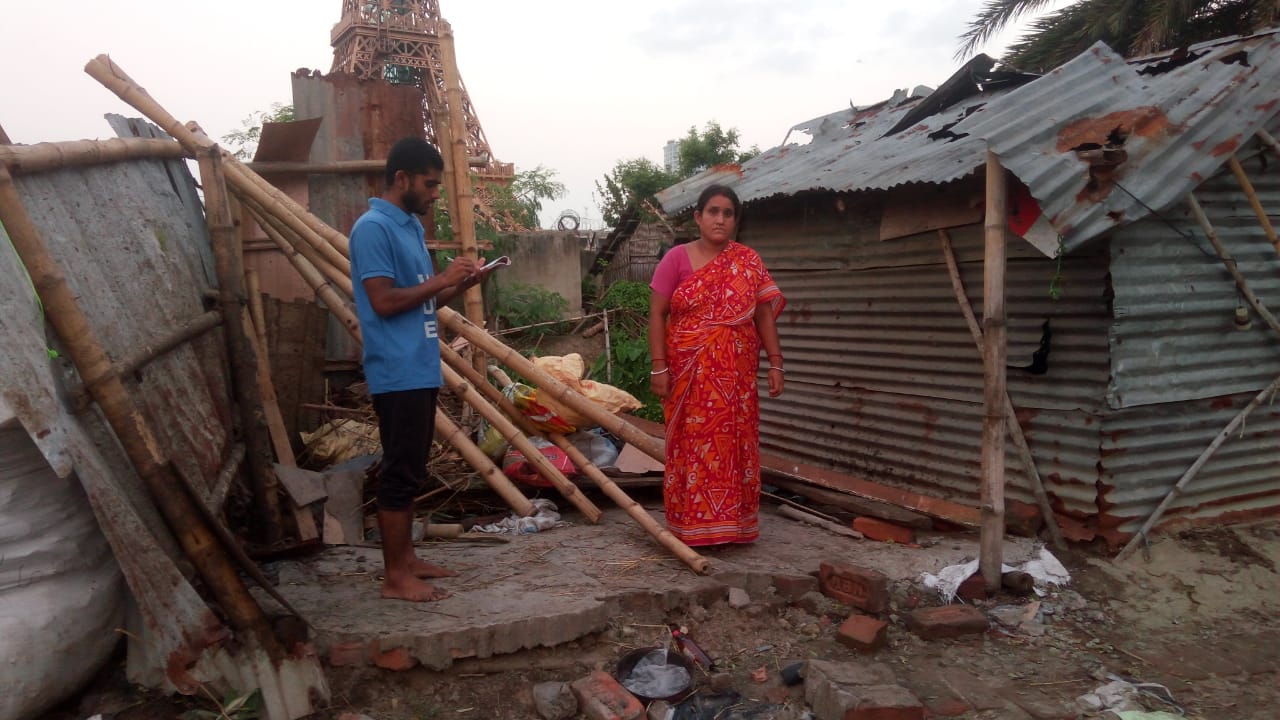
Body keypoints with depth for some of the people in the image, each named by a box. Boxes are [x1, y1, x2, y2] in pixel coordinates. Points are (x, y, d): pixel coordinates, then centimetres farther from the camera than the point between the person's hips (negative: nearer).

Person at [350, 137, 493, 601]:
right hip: (398, 374, -10)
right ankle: (395, 576, 6)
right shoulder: (373, 228, -13)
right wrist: (441, 280, -14)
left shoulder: (411, 225, 17)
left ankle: (406, 558, 26)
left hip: (421, 370, 10)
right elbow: (384, 301, -20)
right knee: (400, 473, -3)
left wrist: (460, 286, 4)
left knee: (411, 471, 15)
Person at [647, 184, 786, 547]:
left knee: (735, 445, 6)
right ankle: (692, 524, 12)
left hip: (736, 374, 2)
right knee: (692, 445, 2)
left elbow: (764, 313, 6)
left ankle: (731, 523, 17)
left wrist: (775, 363, 0)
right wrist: (658, 367, -10)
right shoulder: (677, 258, -2)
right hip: (690, 372, -2)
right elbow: (657, 314, -4)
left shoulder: (748, 262, 5)